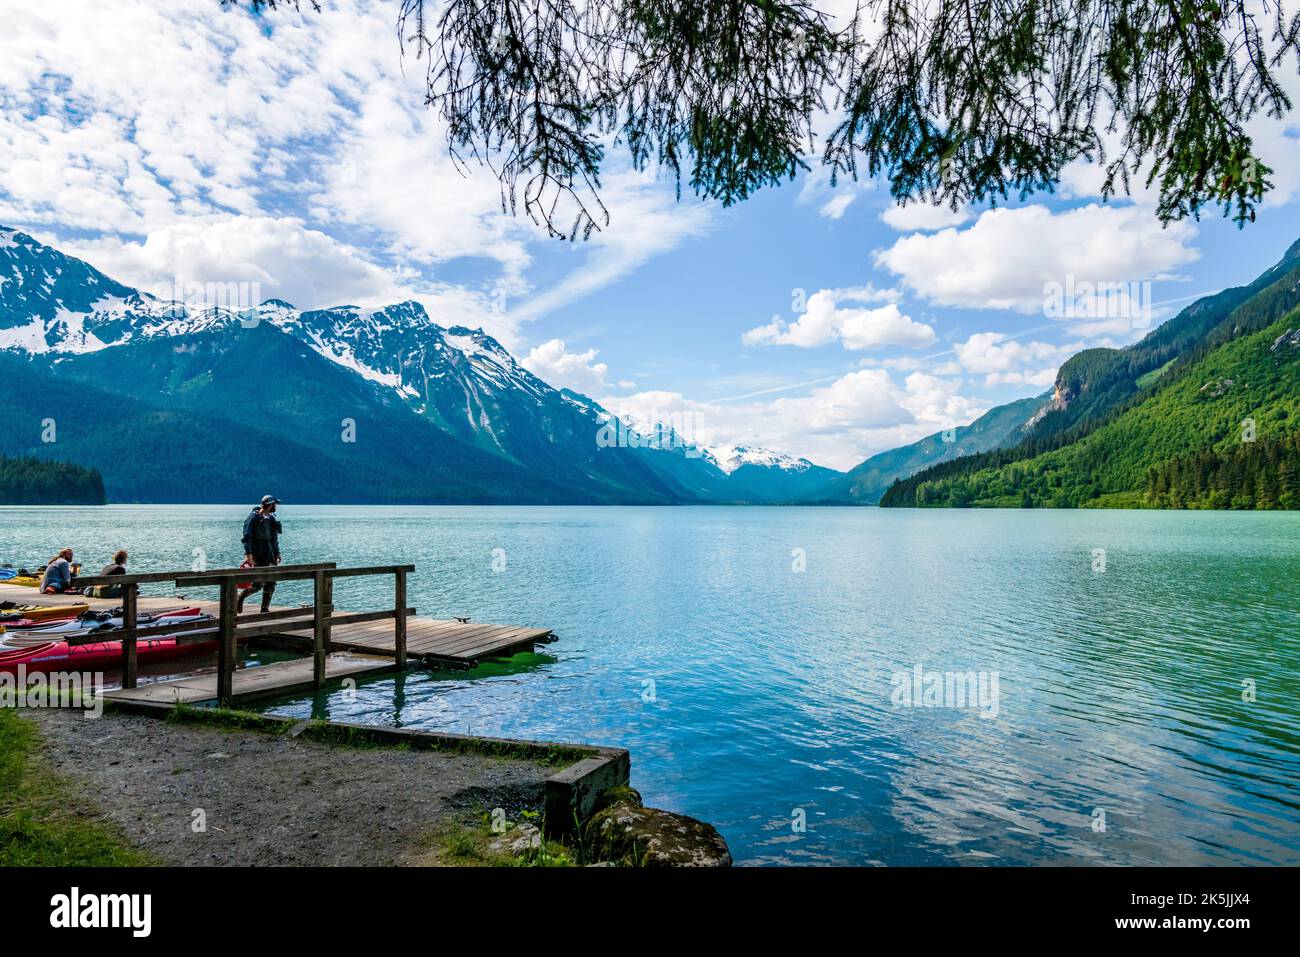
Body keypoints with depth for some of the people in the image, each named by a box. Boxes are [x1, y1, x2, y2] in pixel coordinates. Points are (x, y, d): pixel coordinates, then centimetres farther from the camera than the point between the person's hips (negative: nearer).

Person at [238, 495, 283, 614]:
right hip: (258, 556, -7)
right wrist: (248, 555, -22)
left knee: (270, 583, 1)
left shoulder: (272, 518, 13)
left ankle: (265, 609, 7)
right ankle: (240, 597, 16)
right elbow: (247, 537, -14)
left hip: (270, 555, 7)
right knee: (258, 584, -9)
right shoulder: (254, 518, -9)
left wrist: (277, 553, 17)